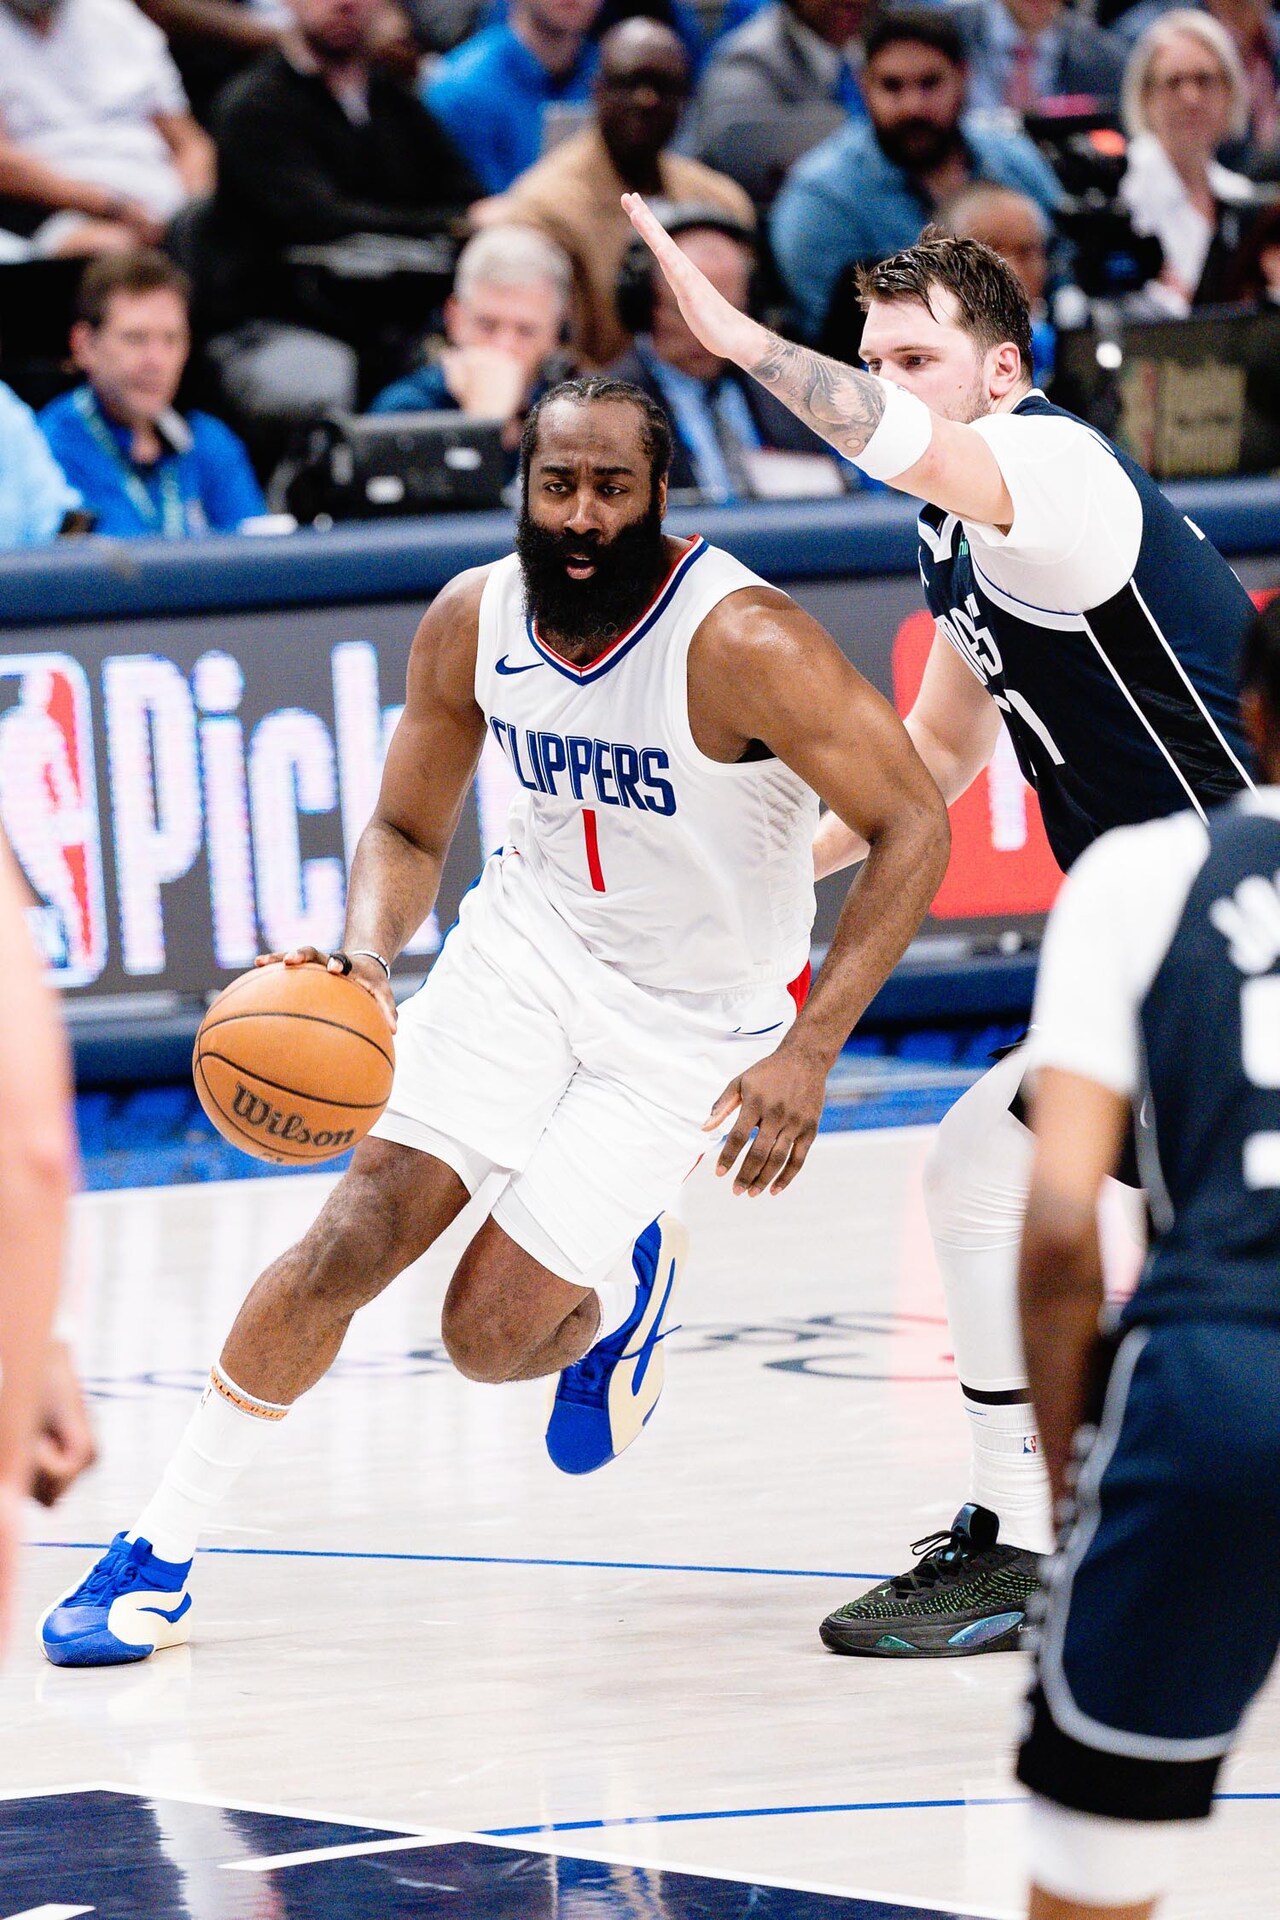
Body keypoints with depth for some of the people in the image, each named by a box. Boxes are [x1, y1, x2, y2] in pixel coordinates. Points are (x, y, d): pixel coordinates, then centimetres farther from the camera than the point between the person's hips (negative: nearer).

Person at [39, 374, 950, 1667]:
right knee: (355, 1237, -13)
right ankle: (160, 1551, -1)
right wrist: (366, 957, -20)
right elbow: (407, 829, 3)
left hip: (693, 1020, -3)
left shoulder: (742, 643, -27)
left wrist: (810, 1051, -30)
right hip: (531, 942, 3)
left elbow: (911, 827, -24)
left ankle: (615, 1294, 31)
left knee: (489, 1336, -6)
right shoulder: (473, 623, -11)